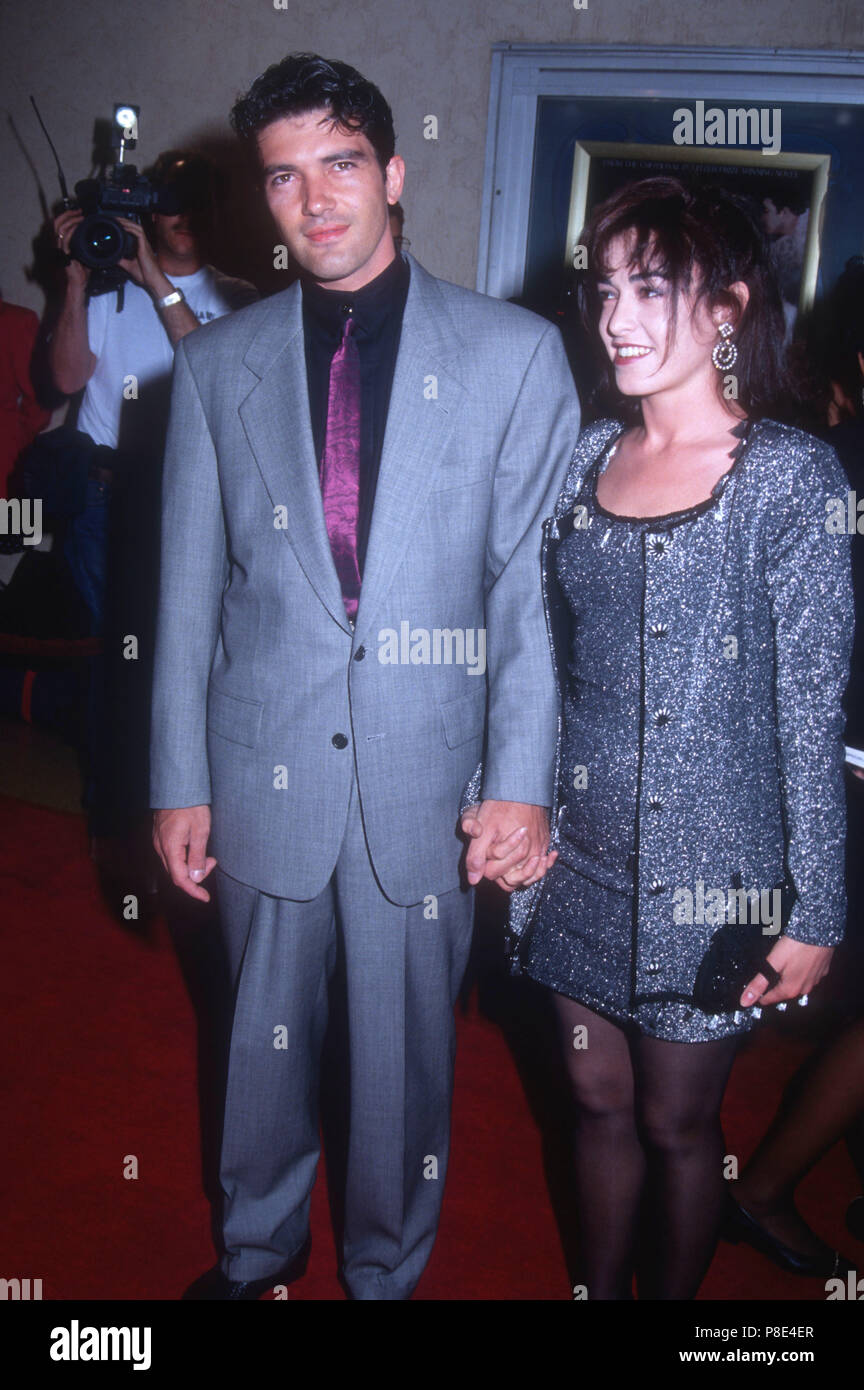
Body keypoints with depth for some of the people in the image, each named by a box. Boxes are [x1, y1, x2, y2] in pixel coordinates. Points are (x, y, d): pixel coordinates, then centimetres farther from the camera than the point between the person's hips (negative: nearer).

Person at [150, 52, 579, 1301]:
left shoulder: (516, 353, -2)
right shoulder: (216, 364, 4)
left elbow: (535, 586, -4)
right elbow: (188, 592, 5)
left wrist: (524, 781, -9)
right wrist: (179, 781, 4)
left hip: (428, 777, -1)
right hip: (263, 773, 2)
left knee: (404, 1054, 13)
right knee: (264, 1033, 19)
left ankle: (386, 1270, 41)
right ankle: (260, 1245, 46)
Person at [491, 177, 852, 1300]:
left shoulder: (791, 477, -10)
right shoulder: (588, 457, 4)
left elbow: (812, 710, -10)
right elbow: (549, 662, 9)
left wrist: (813, 913, -10)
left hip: (706, 869, -4)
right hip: (582, 854, 4)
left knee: (677, 1123, 13)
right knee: (601, 1104, 19)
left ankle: (673, 1298, 39)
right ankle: (598, 1291, 41)